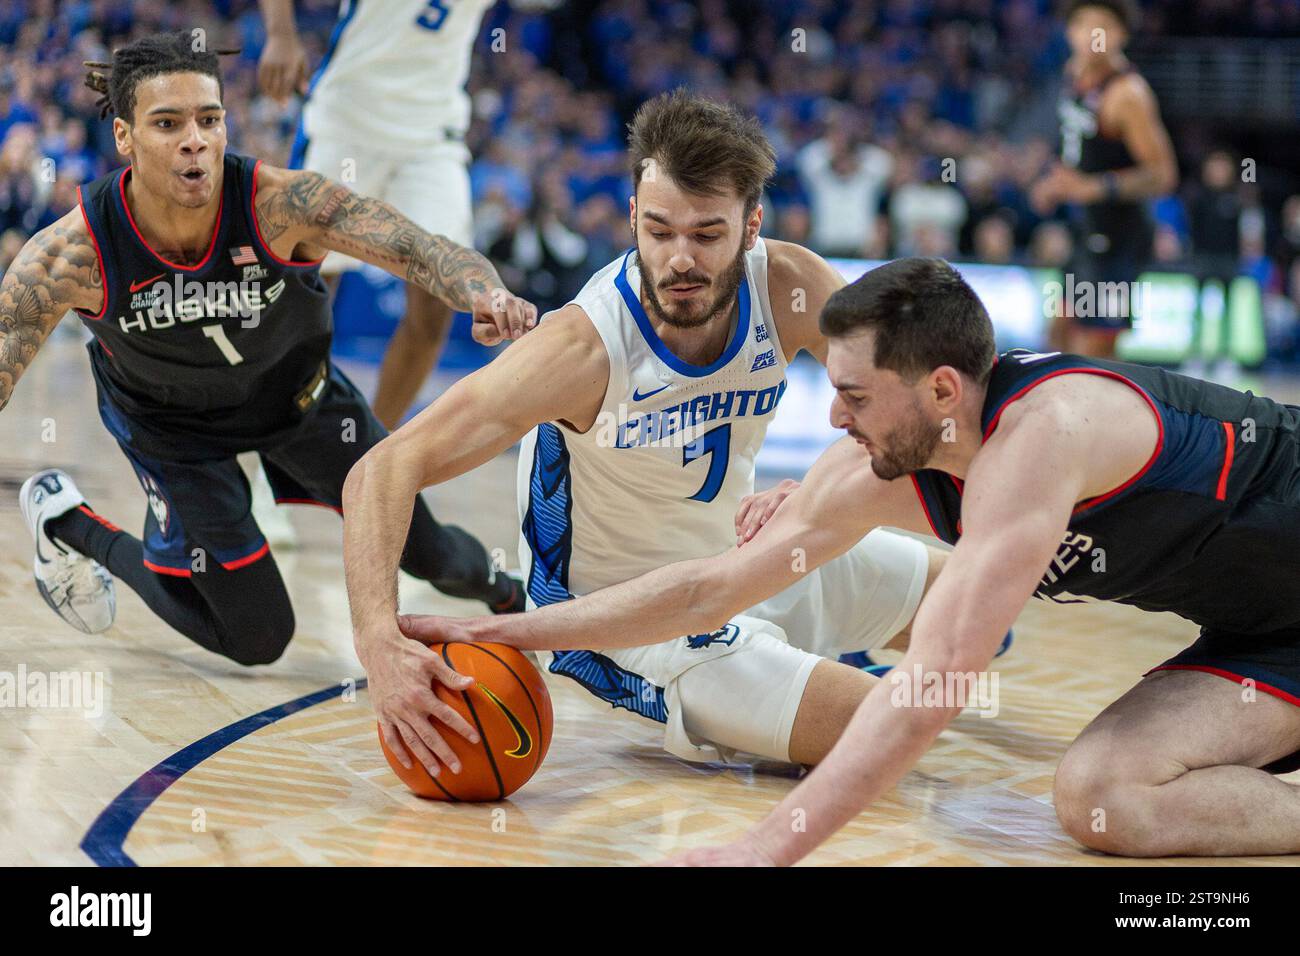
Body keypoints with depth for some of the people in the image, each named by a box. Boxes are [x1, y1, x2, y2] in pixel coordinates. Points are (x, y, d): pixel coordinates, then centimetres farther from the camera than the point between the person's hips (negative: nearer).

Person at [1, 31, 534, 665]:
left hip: (296, 391, 2)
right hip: (172, 423, -2)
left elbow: (418, 250, -40)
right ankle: (65, 523, 24)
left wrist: (486, 294, -62)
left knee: (423, 550, 9)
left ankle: (494, 587, 50)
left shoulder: (282, 202, -34)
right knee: (257, 639, 4)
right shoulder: (70, 254, -34)